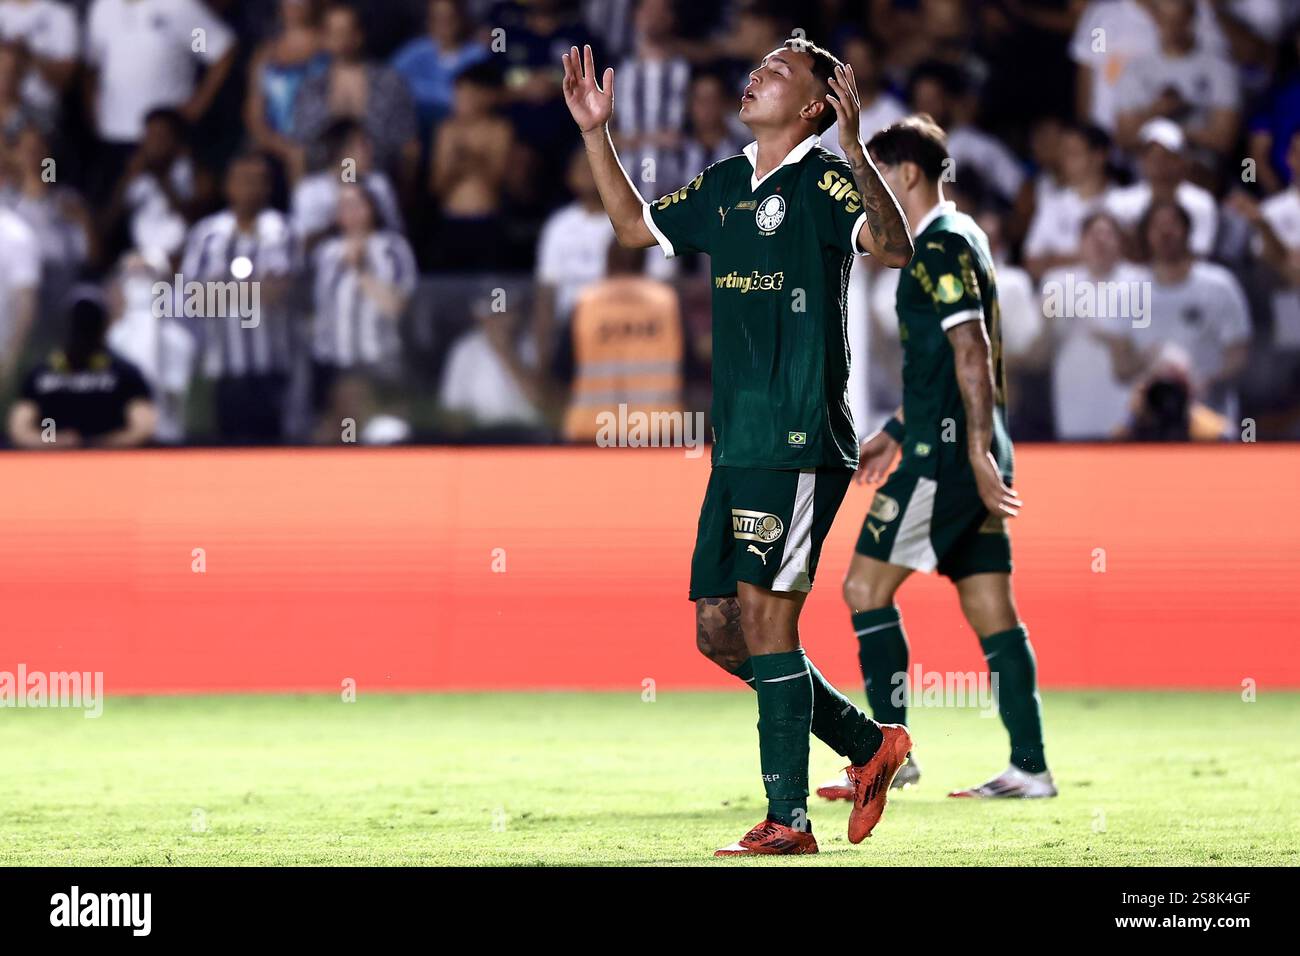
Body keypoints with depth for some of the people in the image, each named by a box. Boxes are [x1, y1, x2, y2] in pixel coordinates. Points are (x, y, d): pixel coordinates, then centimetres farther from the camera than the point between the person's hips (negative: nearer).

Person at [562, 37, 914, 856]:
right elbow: (635, 226, 31)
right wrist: (596, 135, 23)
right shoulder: (724, 187, 16)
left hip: (799, 441, -8)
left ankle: (788, 819, -4)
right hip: (738, 442, 8)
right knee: (719, 630, 9)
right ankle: (868, 744, 21)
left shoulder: (822, 179, -8)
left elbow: (894, 248, -25)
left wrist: (856, 151, -37)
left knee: (766, 617, -9)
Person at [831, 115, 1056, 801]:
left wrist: (976, 453, -24)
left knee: (865, 589, -4)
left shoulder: (940, 247, -12)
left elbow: (972, 354, -20)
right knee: (991, 611, 6)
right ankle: (1029, 767, 4)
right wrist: (897, 431, 30)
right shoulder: (957, 240, 19)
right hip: (969, 452, 10)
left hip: (945, 457, -10)